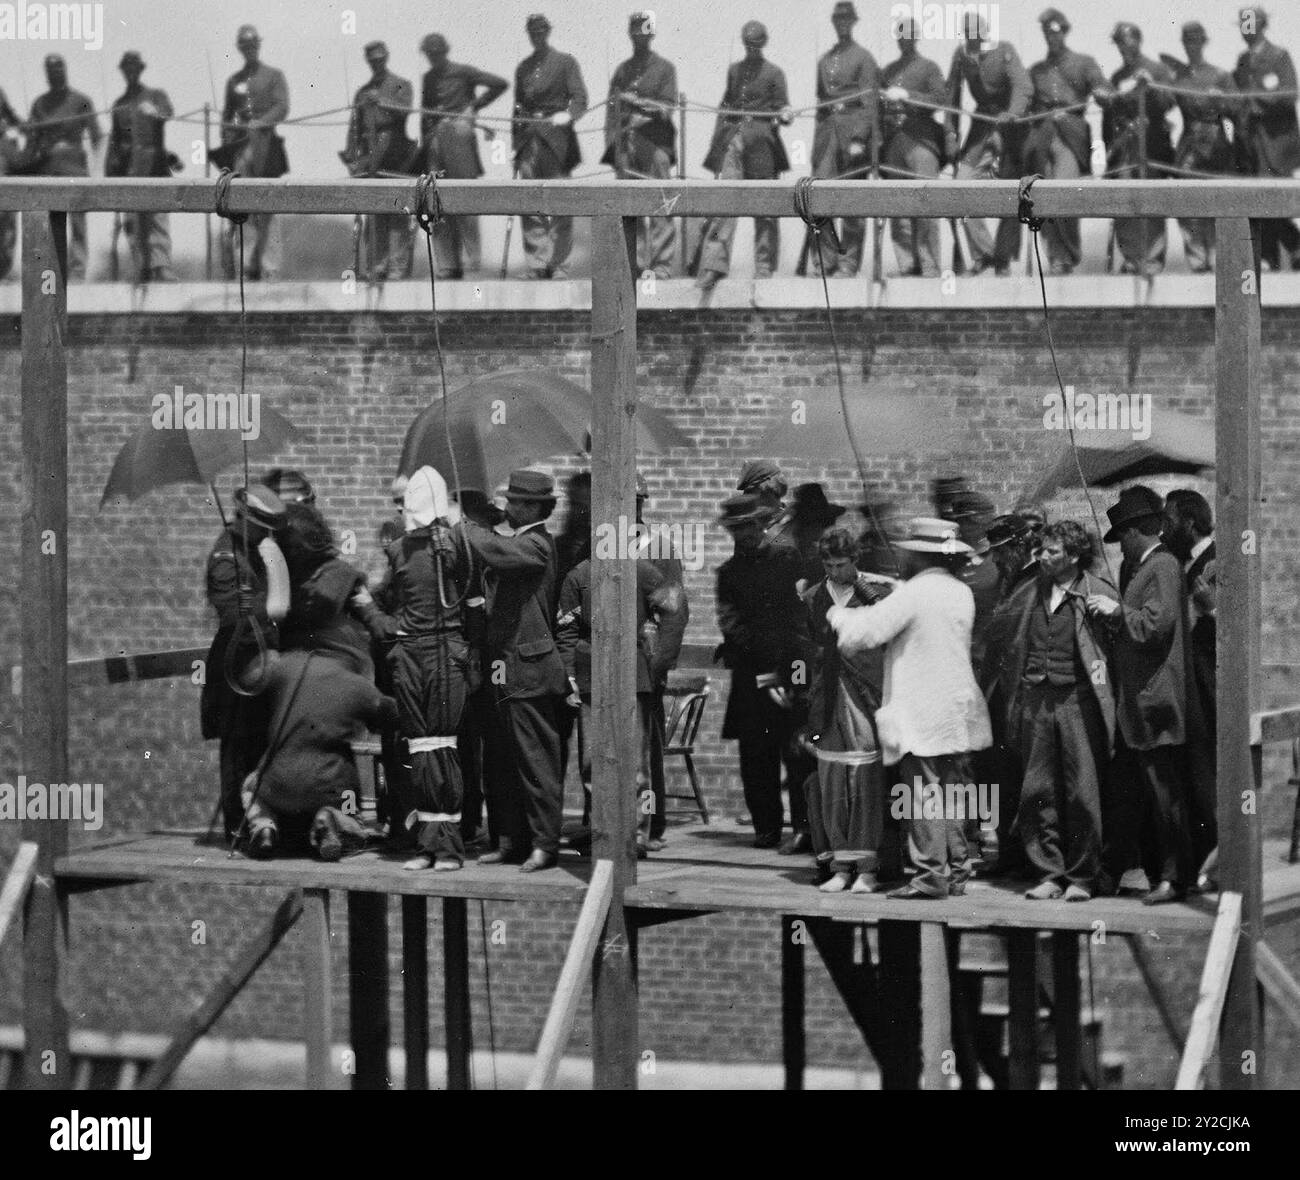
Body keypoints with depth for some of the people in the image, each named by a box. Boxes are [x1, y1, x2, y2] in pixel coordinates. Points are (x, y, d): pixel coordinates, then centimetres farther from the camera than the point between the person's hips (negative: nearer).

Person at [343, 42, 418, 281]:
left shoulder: (401, 86, 9)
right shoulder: (362, 93, 21)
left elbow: (403, 111, -8)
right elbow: (354, 126, 19)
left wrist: (382, 101, -22)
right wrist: (351, 156, 7)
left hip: (394, 151, -4)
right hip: (369, 155, 4)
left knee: (397, 214, -9)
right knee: (374, 216, 1)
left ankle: (398, 267, -10)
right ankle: (376, 268, 4)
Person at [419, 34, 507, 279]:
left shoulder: (463, 73, 1)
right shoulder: (428, 78, 17)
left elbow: (500, 84, 0)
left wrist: (475, 106, 1)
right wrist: (424, 145, 13)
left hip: (459, 133, -5)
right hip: (435, 139, 5)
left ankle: (471, 257, -4)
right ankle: (447, 265, 3)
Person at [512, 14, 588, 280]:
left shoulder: (565, 63, 5)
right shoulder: (523, 68, 17)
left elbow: (579, 98, -2)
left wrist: (568, 115, -23)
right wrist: (516, 146, 15)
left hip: (557, 137, -3)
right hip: (529, 138, 3)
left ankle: (559, 264, 1)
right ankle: (536, 264, -3)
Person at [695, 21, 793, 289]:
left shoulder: (773, 73, 5)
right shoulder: (734, 70, 16)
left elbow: (781, 110, 5)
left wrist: (785, 116, -19)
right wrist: (717, 143, 16)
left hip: (762, 144, -2)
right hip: (732, 141, 2)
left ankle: (764, 266, 10)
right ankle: (713, 266, -15)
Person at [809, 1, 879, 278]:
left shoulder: (863, 58, -1)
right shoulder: (824, 60, 16)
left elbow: (870, 102, -6)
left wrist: (860, 138, -15)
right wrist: (819, 138, 16)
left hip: (854, 130, -5)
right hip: (828, 130, 5)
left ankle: (849, 262, 3)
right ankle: (825, 258, -2)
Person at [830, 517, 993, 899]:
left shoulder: (913, 593, -13)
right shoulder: (963, 593, 10)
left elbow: (865, 631, -15)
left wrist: (839, 615, 5)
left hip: (920, 717, -7)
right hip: (959, 716, 7)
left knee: (923, 795, -5)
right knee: (953, 793, 11)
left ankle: (929, 874, -8)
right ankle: (956, 871, 13)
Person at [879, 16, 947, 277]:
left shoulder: (929, 68, 8)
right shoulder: (888, 70, 22)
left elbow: (941, 98, -6)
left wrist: (907, 95, -14)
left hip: (920, 140, -5)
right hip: (893, 142, 5)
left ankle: (929, 265, -11)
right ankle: (906, 263, 3)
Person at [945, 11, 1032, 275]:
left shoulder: (1004, 51, -13)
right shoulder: (961, 55, -1)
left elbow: (1024, 87, -24)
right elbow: (953, 96, 7)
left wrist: (1012, 113, -43)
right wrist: (950, 134, 2)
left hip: (1010, 124, -4)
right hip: (982, 123, 4)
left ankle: (1004, 257, 4)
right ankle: (982, 252, 0)